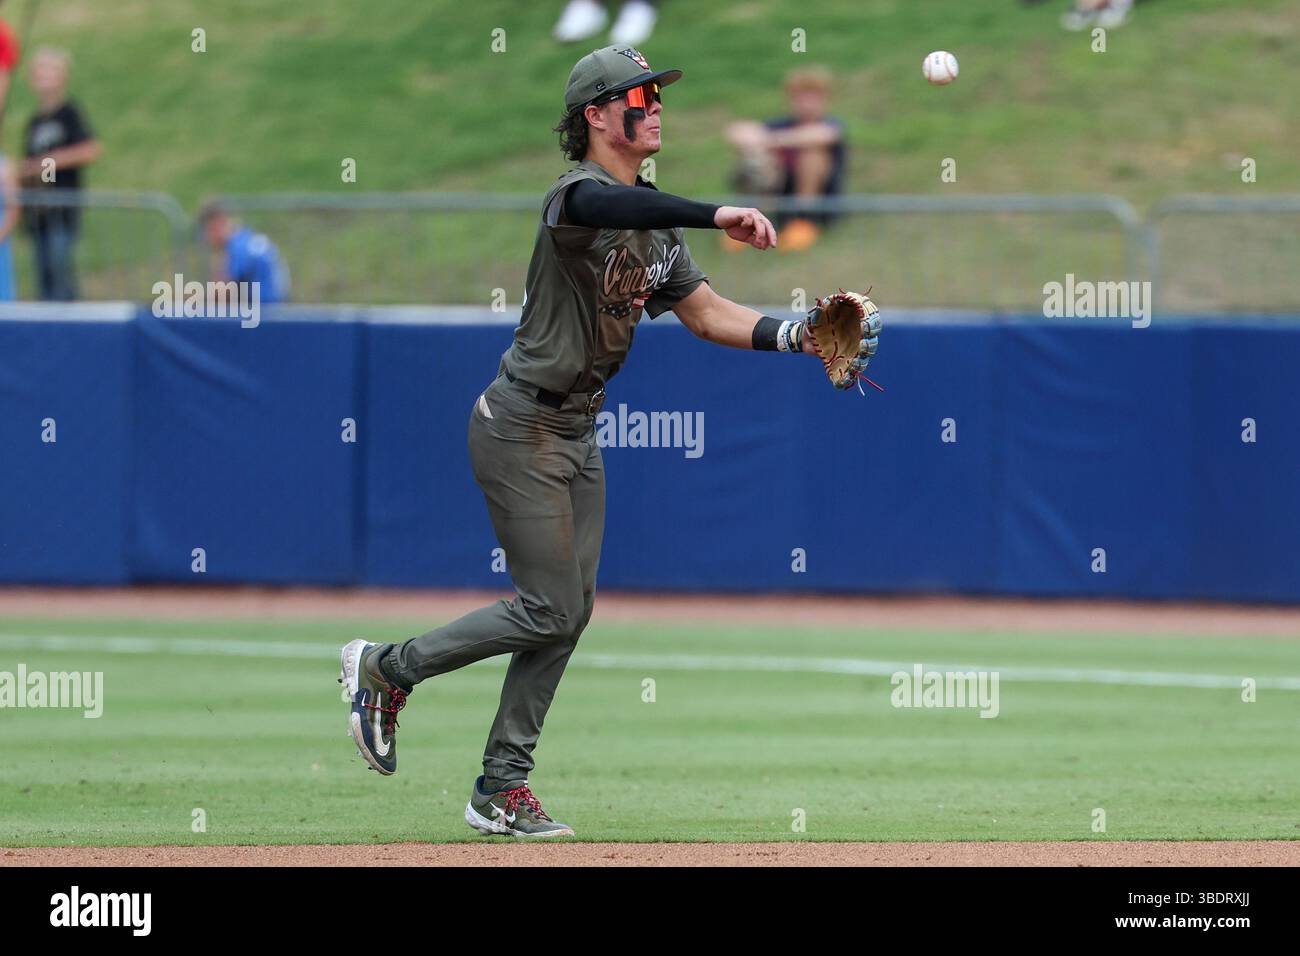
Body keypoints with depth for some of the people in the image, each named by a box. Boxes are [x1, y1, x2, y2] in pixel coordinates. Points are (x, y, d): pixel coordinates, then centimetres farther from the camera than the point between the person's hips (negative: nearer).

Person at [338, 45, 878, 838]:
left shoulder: (658, 224, 10)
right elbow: (608, 205, -46)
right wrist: (715, 216, -58)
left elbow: (707, 312, 9)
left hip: (578, 431, 9)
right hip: (522, 425, -9)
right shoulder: (577, 197, -21)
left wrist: (796, 337, -7)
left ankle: (502, 788, 14)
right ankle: (387, 668, 10)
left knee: (573, 608, 8)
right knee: (550, 610, -8)